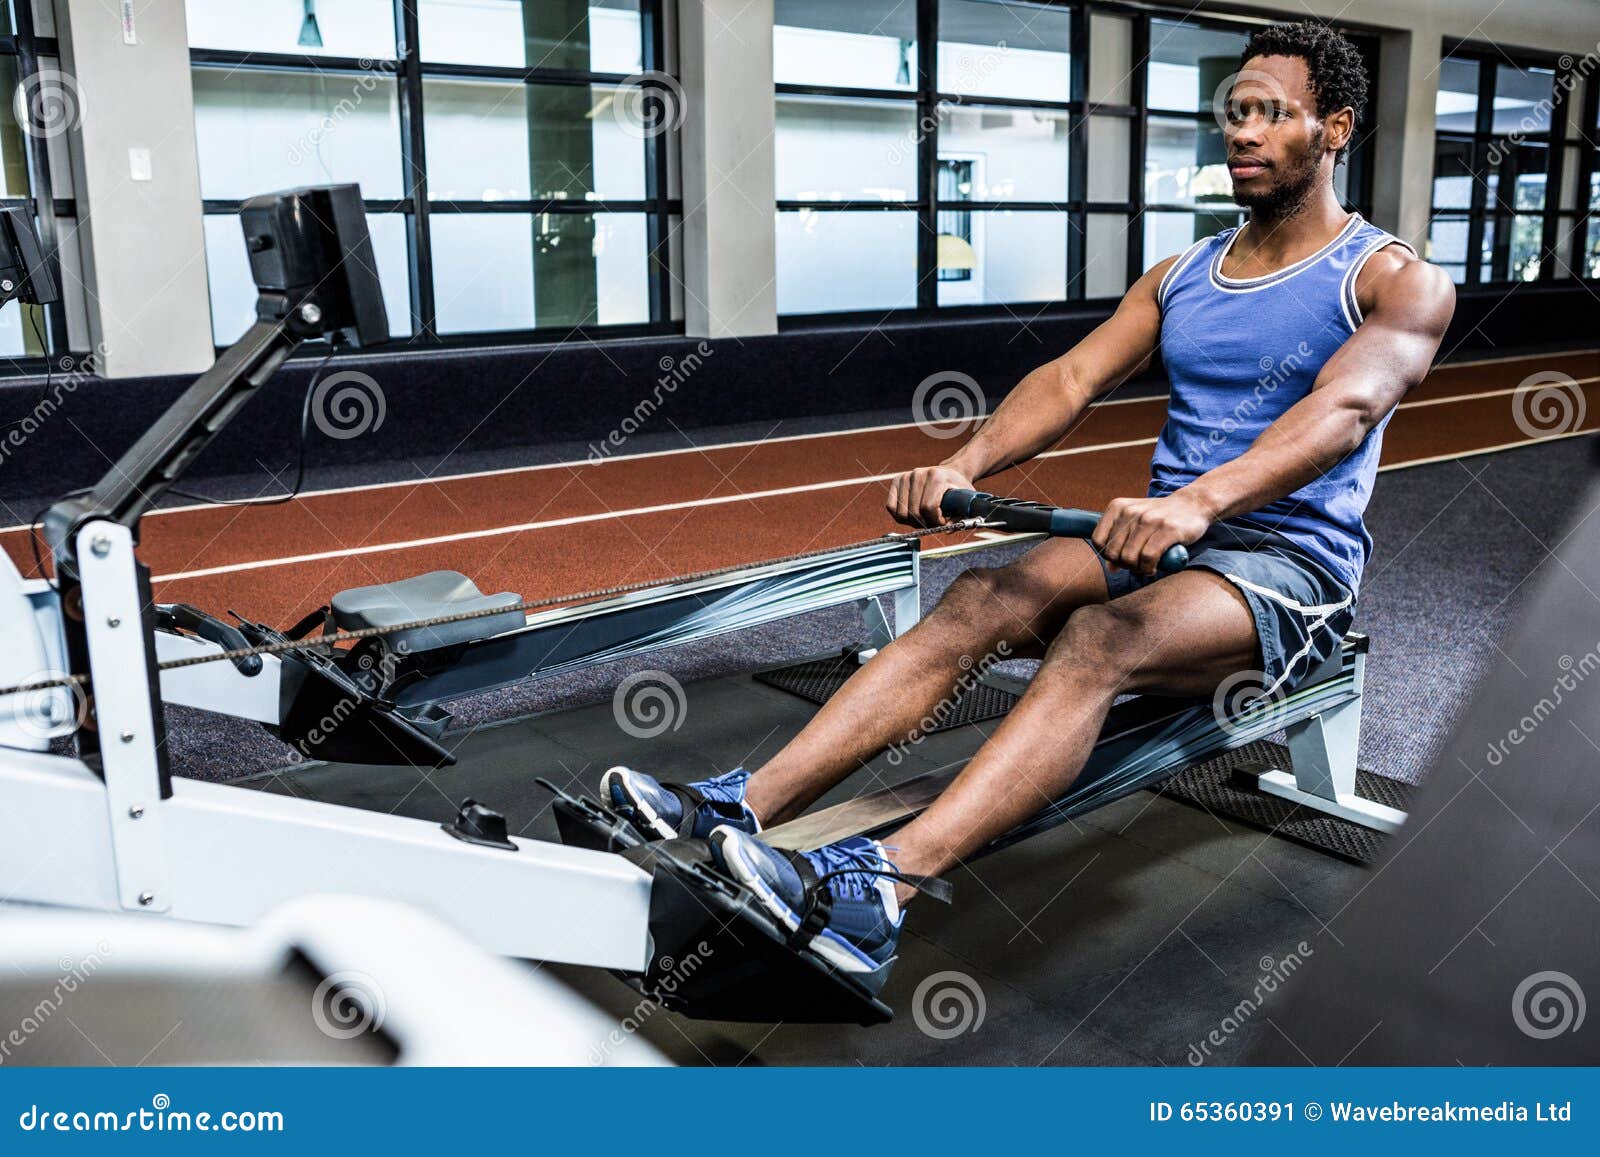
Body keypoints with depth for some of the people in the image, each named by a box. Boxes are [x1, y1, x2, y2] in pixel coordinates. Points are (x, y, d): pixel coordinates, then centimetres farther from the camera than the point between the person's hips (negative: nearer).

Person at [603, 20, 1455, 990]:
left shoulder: (1399, 282, -3)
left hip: (1290, 569, -5)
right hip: (1162, 542, 6)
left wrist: (1202, 498, -44)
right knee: (982, 601, -23)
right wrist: (967, 464, -19)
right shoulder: (1182, 275, 15)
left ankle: (879, 891, -53)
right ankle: (741, 808, -34)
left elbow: (1349, 406, -24)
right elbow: (1074, 378, 2)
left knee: (1100, 638, -36)